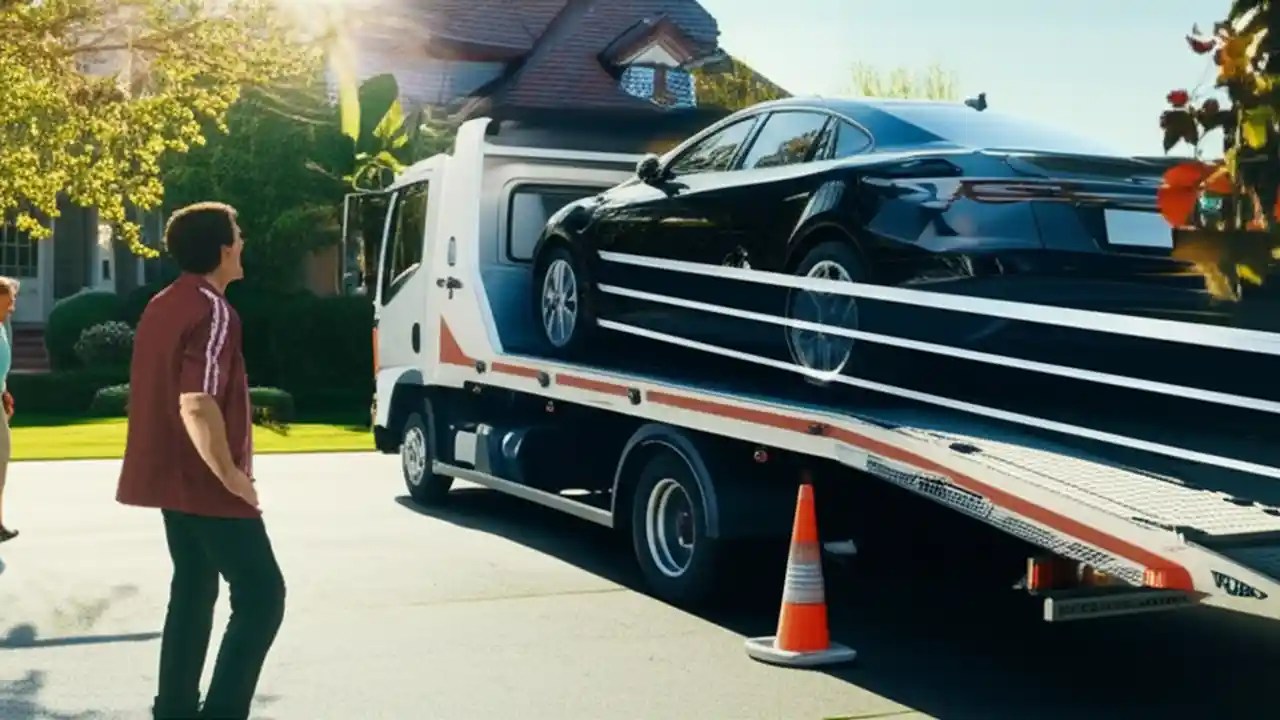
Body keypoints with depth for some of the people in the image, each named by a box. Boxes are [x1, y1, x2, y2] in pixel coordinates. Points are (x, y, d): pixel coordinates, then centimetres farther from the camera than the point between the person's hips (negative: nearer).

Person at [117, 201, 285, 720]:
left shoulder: (163, 305, 11)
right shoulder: (213, 311, -18)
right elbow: (197, 404, -29)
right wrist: (230, 473, -21)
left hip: (173, 477, 10)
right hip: (206, 484, -10)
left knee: (193, 590, 18)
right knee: (261, 595, -5)